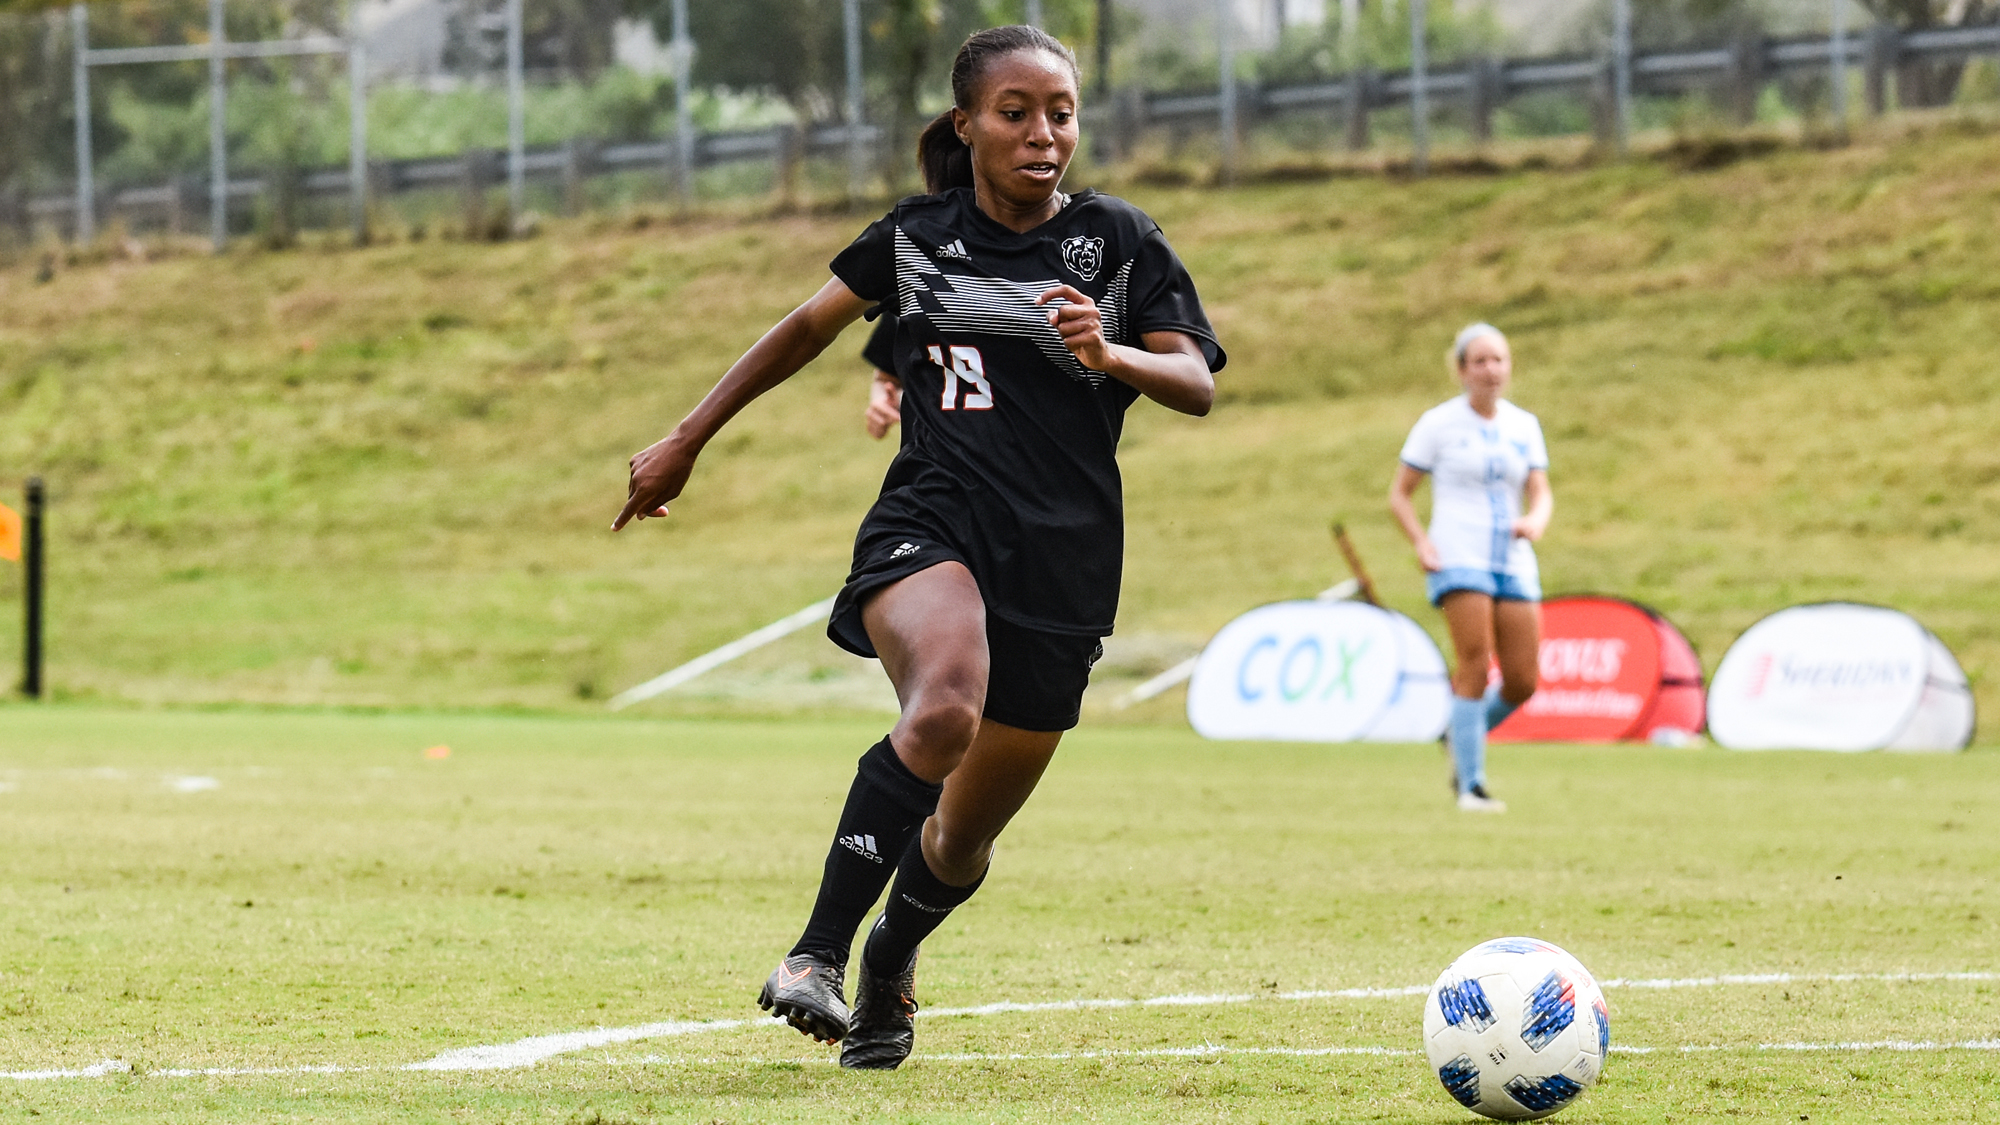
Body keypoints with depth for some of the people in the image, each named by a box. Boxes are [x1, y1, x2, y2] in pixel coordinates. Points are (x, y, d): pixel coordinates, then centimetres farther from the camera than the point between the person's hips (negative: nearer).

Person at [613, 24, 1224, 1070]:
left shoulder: (1118, 239, 3)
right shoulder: (917, 236, 6)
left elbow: (1198, 384, -3)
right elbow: (810, 325, 20)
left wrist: (1108, 355, -25)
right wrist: (686, 440, 22)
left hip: (1066, 561, 1)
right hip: (932, 519, -1)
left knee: (965, 833, 9)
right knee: (945, 709, -35)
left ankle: (888, 969, 42)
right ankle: (817, 952, -28)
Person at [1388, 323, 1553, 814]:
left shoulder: (1524, 425, 12)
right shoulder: (1439, 423, 0)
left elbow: (1541, 493, 8)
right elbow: (1399, 493, 3)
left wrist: (1536, 521, -16)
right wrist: (1421, 541, -13)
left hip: (1514, 565, 4)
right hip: (1459, 561, -4)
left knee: (1522, 681, -1)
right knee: (1475, 669, -16)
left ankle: (1463, 742, 27)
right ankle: (1471, 787, -10)